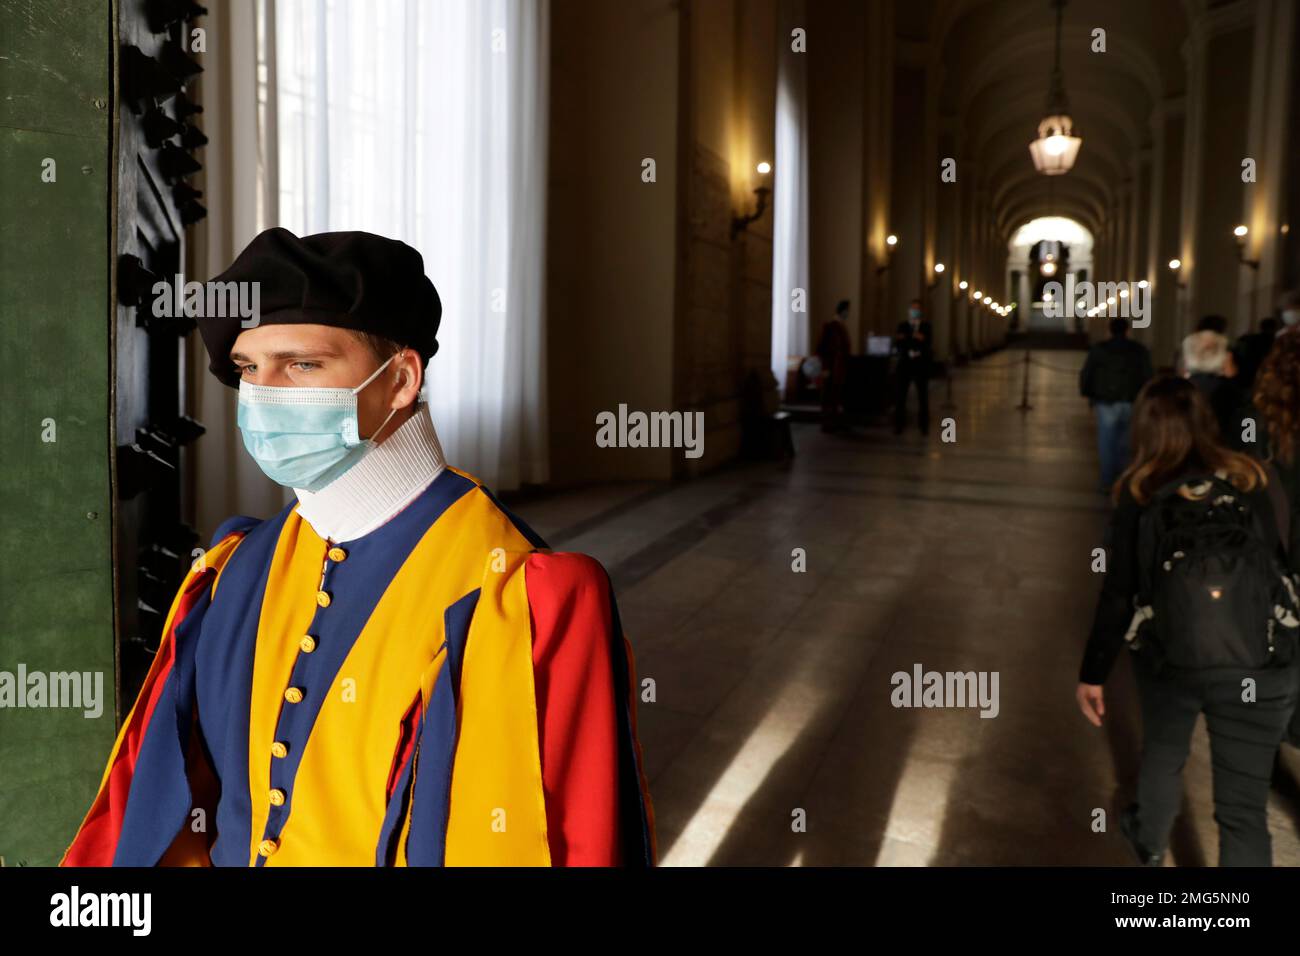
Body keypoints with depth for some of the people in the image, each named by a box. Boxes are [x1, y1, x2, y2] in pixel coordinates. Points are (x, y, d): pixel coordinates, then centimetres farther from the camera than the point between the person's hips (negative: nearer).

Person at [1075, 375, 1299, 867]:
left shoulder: (1139, 493, 0)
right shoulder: (1248, 479, 4)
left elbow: (1118, 594, -3)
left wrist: (1093, 673, 4)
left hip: (1170, 657, 0)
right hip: (1259, 663, 0)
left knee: (1162, 751, 29)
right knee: (1244, 809, 7)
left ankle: (1149, 842, 53)